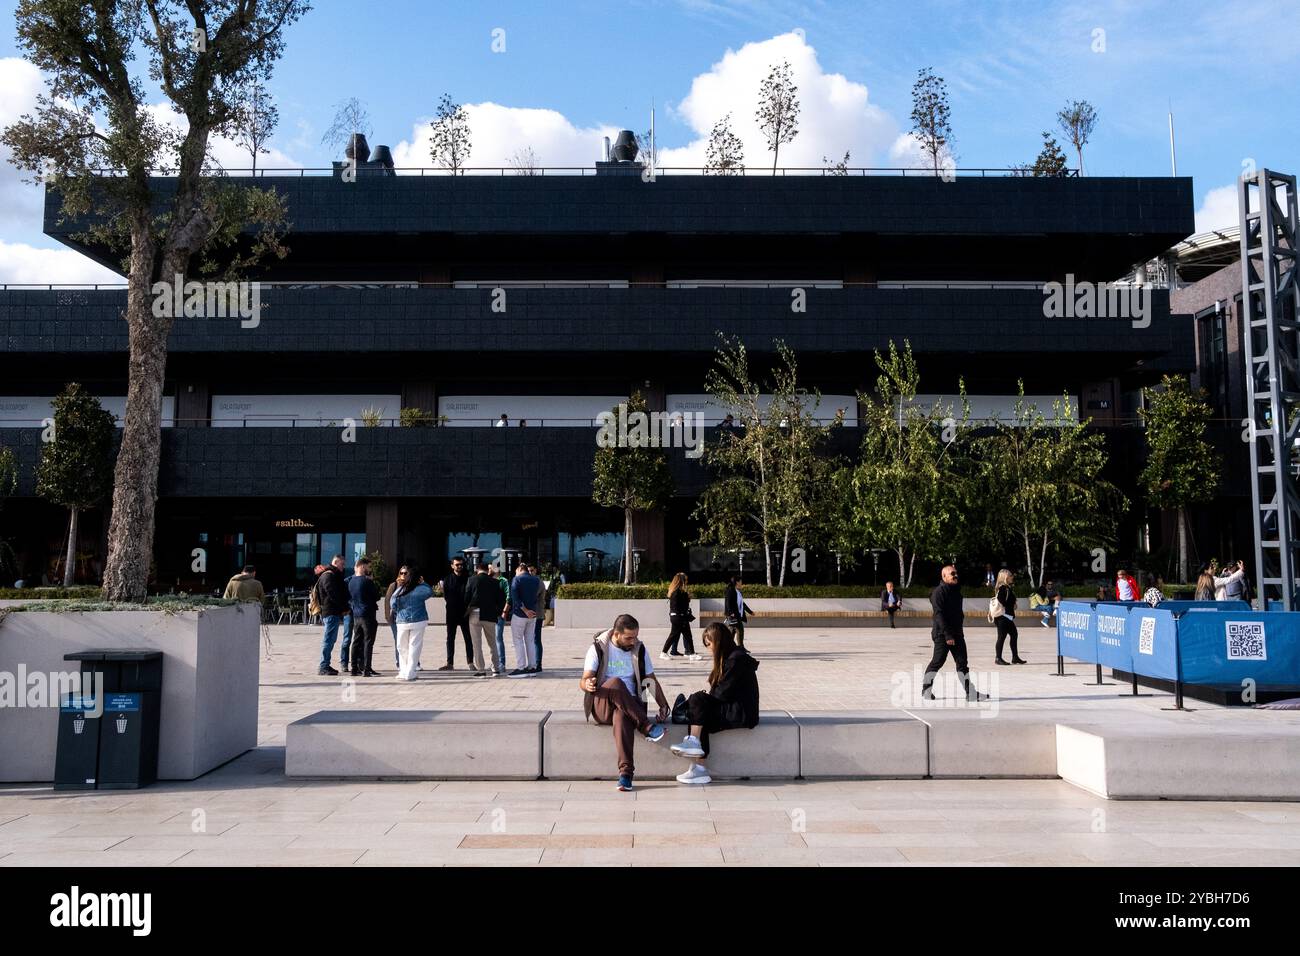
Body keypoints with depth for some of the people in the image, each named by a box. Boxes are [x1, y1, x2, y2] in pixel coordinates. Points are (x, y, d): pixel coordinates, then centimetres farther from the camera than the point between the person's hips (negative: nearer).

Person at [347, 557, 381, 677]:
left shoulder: (350, 581, 7)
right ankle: (366, 670, -6)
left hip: (355, 615, 7)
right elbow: (377, 597, -6)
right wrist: (375, 585, 8)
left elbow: (348, 598, 15)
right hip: (367, 615, -7)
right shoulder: (367, 581, -15)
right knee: (368, 642, -3)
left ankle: (354, 668, 14)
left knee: (356, 642, 12)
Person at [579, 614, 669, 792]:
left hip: (629, 705, 1)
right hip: (600, 706, -1)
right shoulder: (598, 648, 0)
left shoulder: (639, 649, 9)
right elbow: (583, 681, -5)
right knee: (615, 683, -35)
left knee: (621, 715, -38)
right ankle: (648, 728, -34)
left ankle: (625, 772, -43)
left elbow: (651, 680, 14)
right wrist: (587, 685, -31)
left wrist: (663, 705, -1)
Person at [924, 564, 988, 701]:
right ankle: (926, 690, 12)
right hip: (942, 634, -8)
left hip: (957, 633, 8)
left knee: (962, 662, 5)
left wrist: (959, 631, 17)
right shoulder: (938, 592, -13)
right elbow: (939, 615, -19)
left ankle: (971, 692, 6)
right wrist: (947, 635, -24)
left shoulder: (956, 590, 15)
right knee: (938, 661, -2)